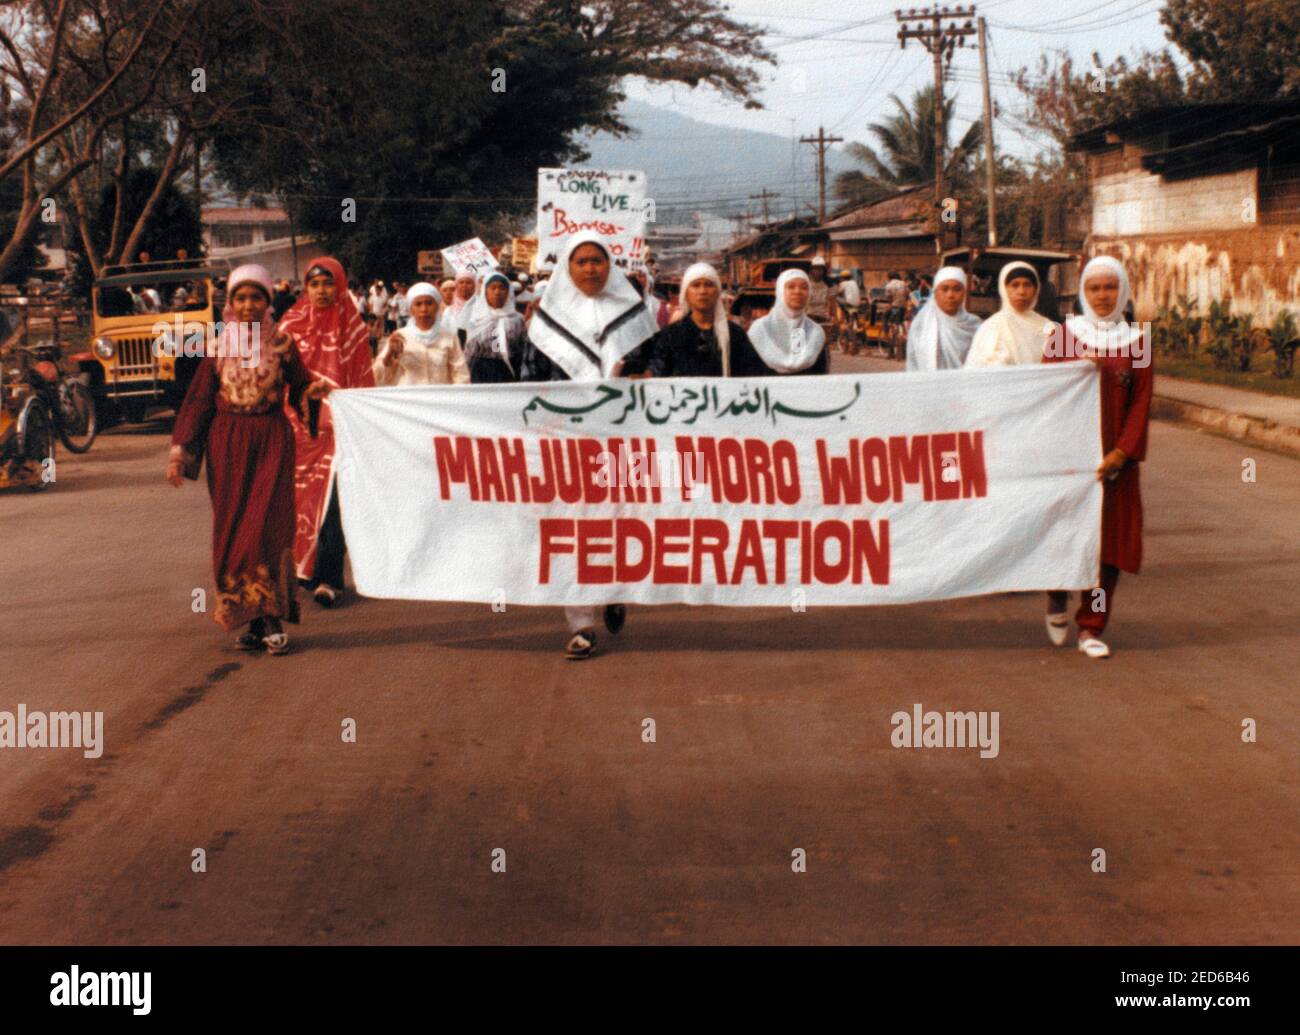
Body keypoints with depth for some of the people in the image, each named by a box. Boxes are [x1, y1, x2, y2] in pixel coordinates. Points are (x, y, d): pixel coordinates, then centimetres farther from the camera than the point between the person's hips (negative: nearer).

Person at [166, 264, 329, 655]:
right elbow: (198, 400, 8)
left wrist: (314, 391, -19)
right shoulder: (218, 348, 8)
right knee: (232, 531, 1)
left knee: (267, 527, -12)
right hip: (228, 445, 2)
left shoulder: (282, 345, 4)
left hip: (271, 441, -2)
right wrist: (179, 454, 2)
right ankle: (252, 620, 8)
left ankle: (271, 619, -8)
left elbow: (300, 389, 6)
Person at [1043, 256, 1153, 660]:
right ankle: (1058, 597, 27)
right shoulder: (1065, 336, 4)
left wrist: (1121, 453, -10)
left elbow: (1141, 403, 1)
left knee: (1109, 540, -1)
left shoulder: (1137, 342, 5)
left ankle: (1090, 627, 9)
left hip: (1114, 461, 1)